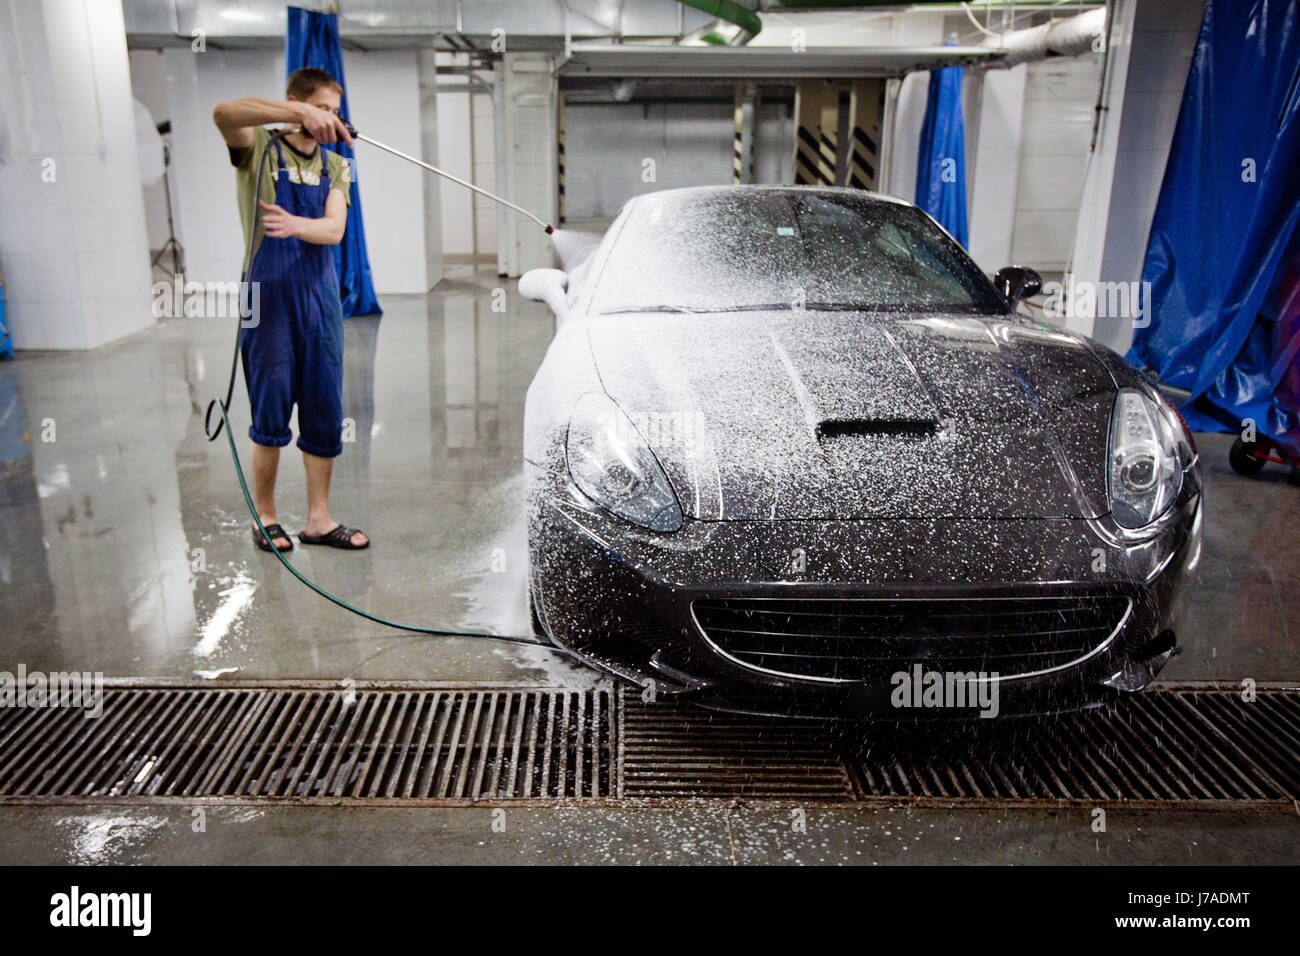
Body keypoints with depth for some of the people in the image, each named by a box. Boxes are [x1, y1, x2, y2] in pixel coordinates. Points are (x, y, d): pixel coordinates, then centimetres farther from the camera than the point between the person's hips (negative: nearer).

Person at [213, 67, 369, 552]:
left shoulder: (334, 165, 13)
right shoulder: (258, 148, 0)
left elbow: (334, 230, -3)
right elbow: (223, 114, -24)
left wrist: (294, 224, -24)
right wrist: (298, 113, -31)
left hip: (319, 296, 5)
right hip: (269, 295, -4)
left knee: (325, 412, 5)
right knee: (271, 412, 1)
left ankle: (319, 519, 15)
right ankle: (265, 517, 16)